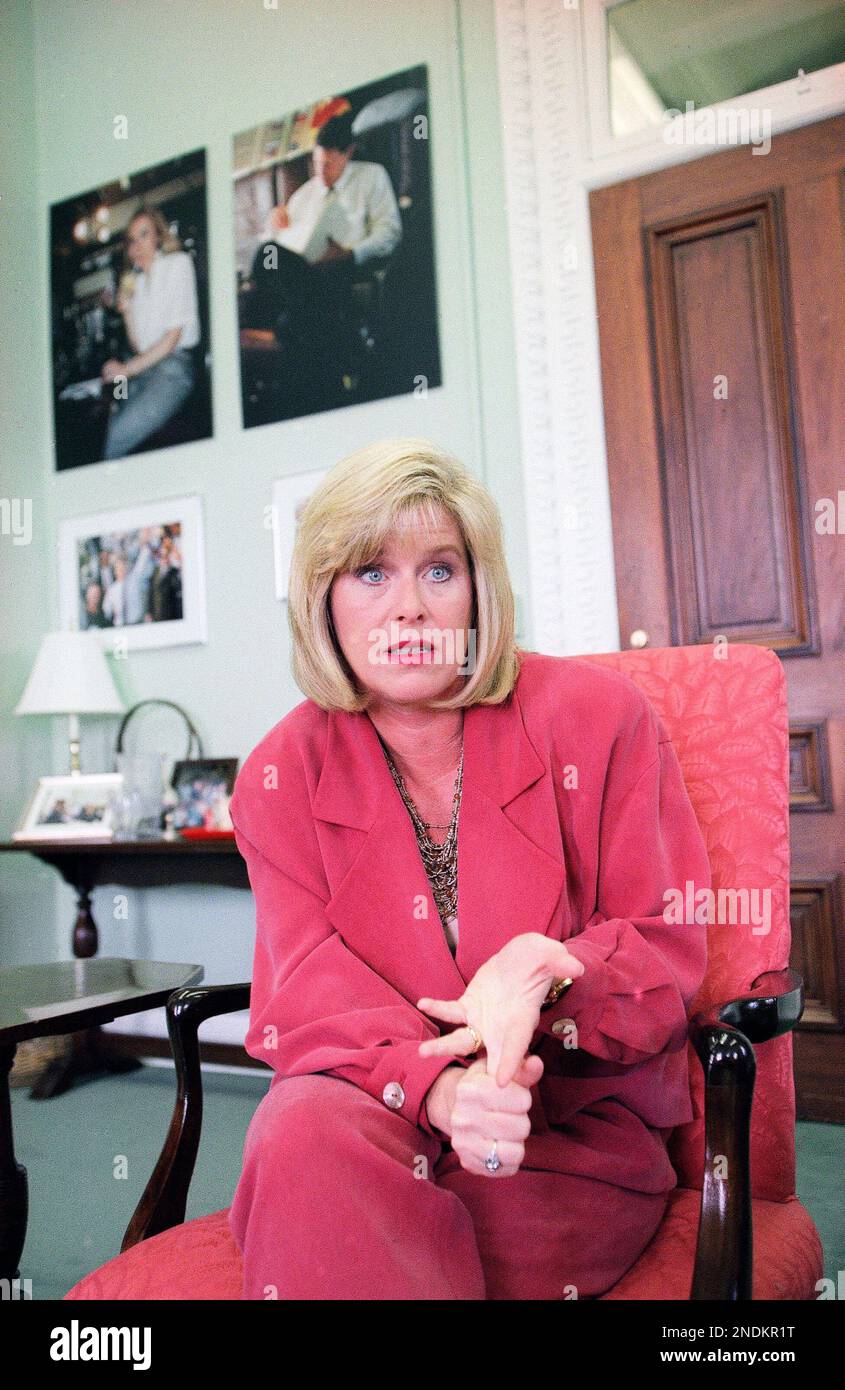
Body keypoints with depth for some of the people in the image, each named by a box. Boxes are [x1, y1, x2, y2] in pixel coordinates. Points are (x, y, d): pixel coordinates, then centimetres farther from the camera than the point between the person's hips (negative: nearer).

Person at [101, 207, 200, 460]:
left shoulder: (178, 263, 1)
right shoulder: (137, 279, 19)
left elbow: (173, 336, -7)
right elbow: (138, 343, 14)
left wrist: (128, 369, -7)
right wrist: (127, 309, -2)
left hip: (172, 367, -6)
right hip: (142, 369, 6)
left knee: (116, 438, -22)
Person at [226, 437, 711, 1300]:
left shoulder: (598, 716, -4)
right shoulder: (281, 775, 1)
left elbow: (672, 949, -1)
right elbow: (309, 989, -7)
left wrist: (543, 969, -25)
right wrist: (438, 1088, -29)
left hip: (577, 1131, -2)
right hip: (378, 1102, 3)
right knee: (304, 1137, -33)